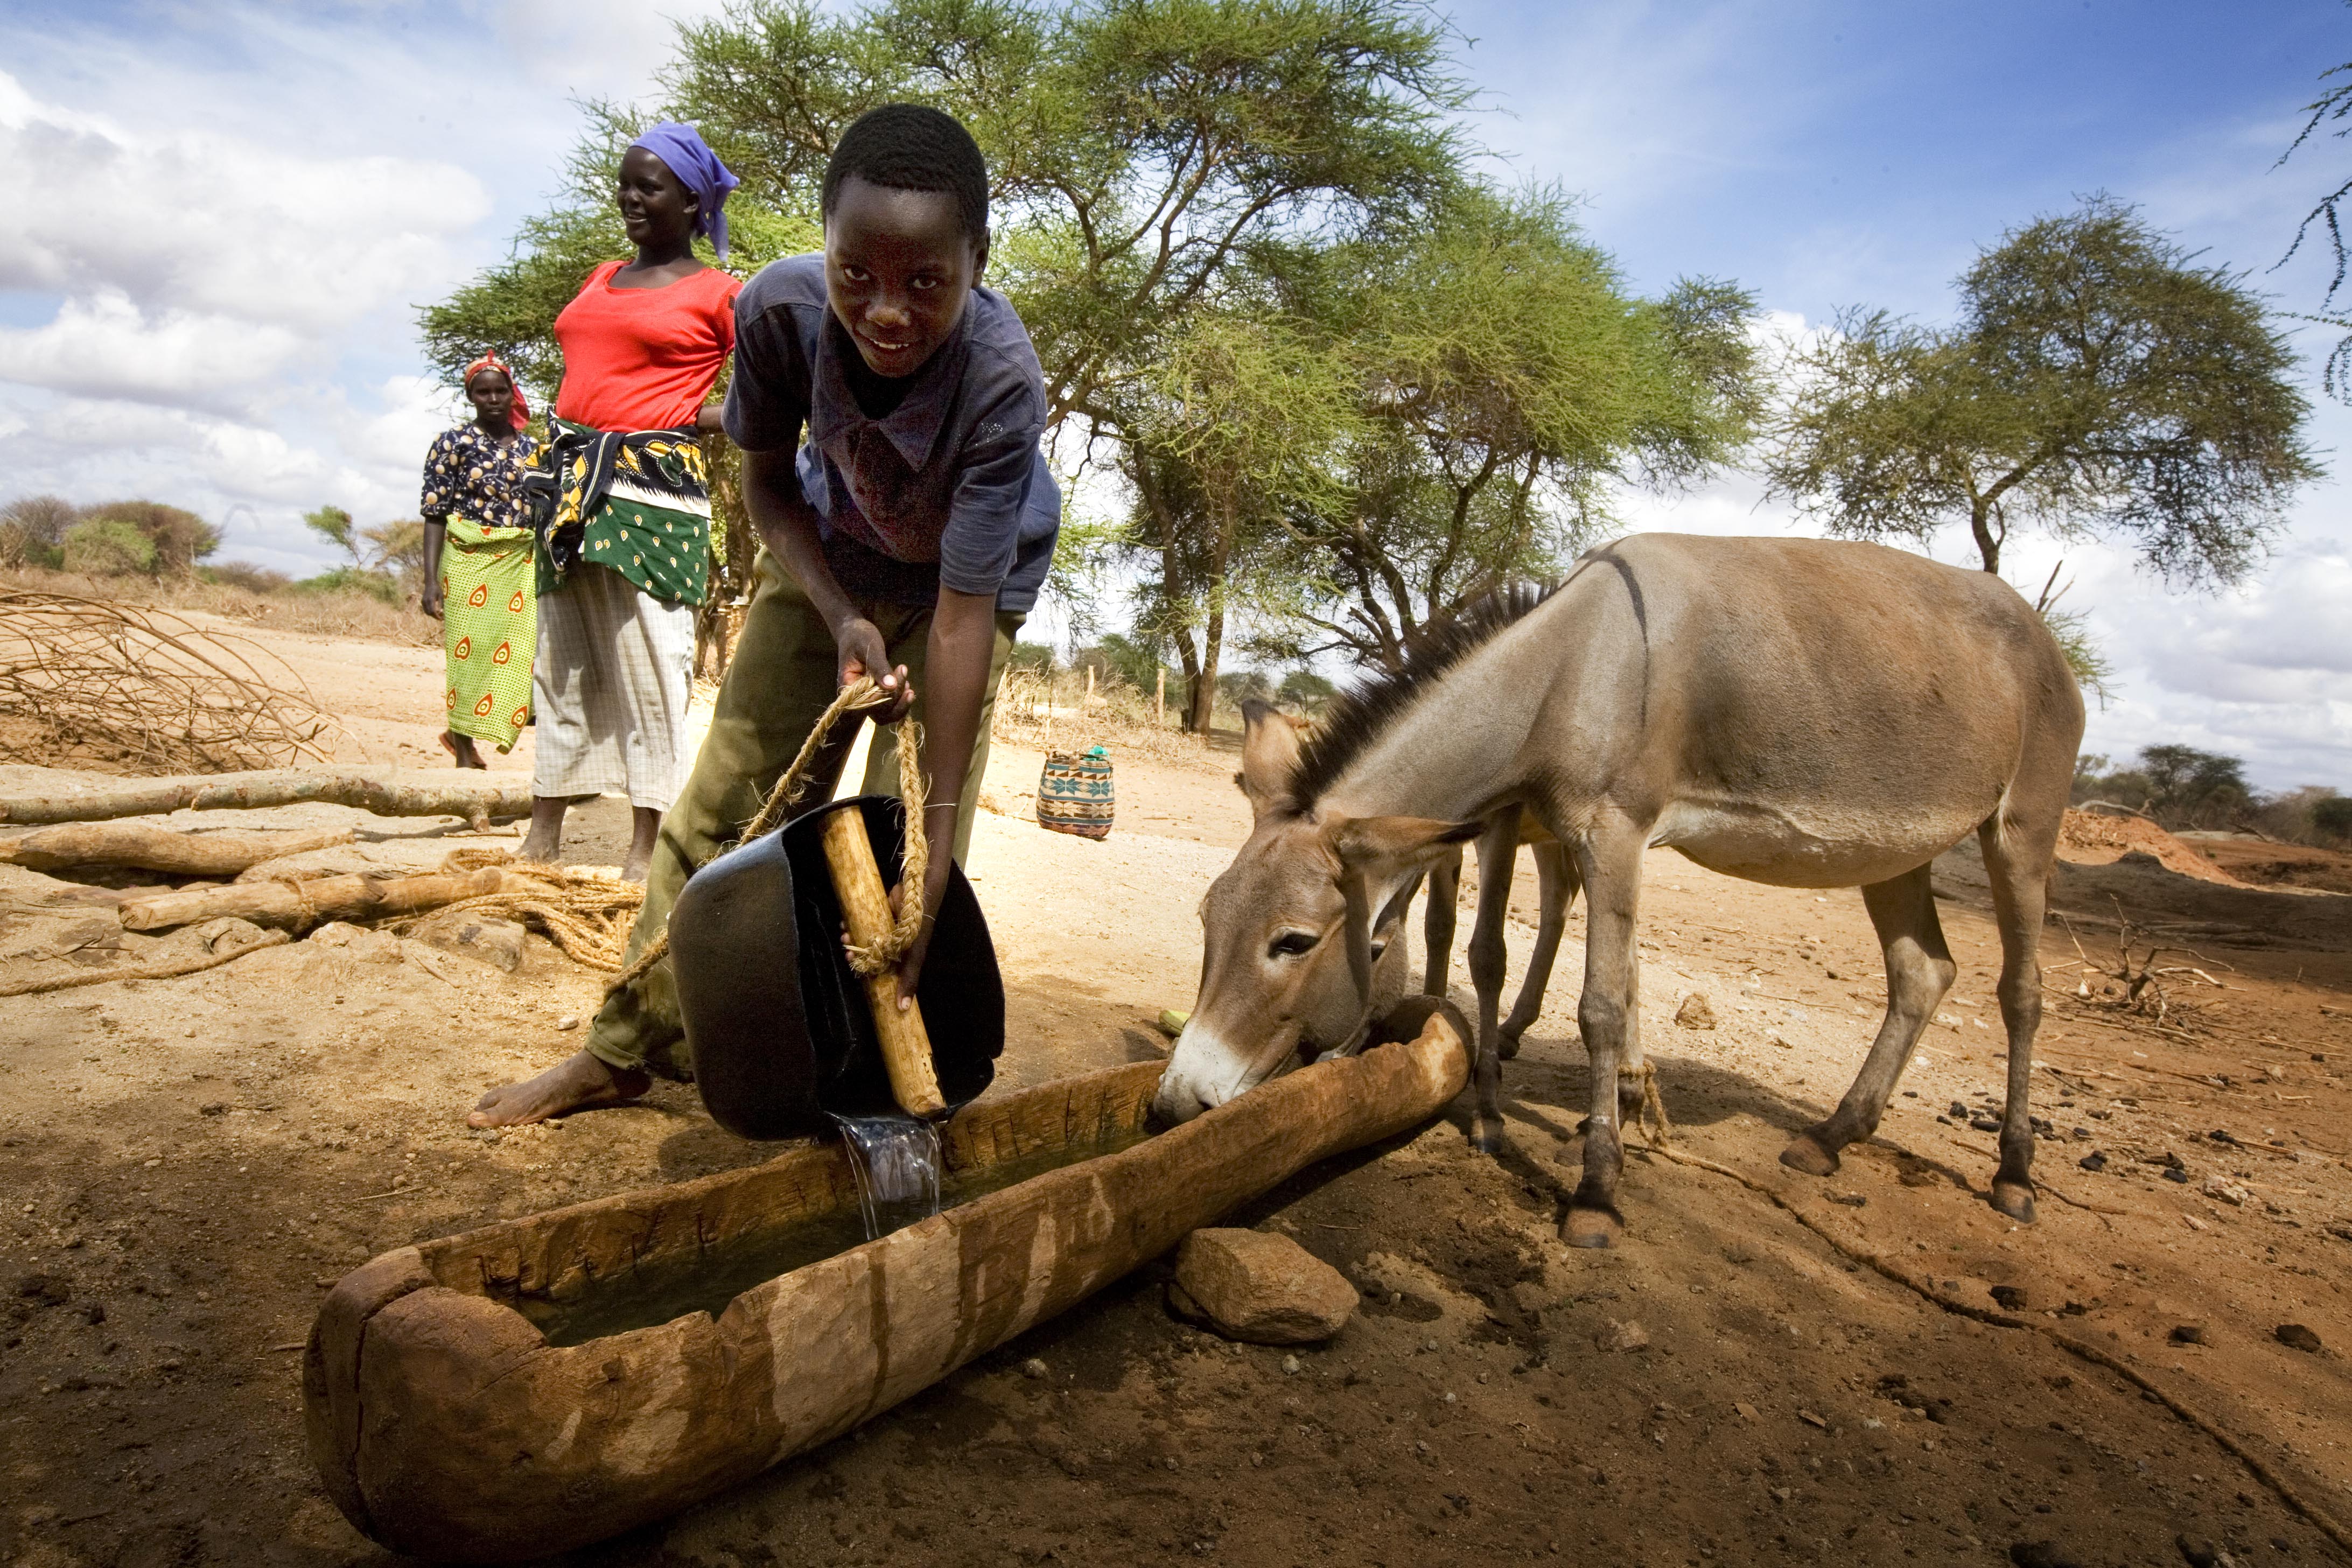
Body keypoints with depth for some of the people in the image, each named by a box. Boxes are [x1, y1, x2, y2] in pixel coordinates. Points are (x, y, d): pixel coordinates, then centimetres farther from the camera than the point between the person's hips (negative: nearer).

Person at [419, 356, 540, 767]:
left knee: (515, 656, -4)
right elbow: (434, 514, -4)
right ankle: (464, 751, 11)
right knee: (469, 654, -1)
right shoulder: (453, 442, 0)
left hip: (521, 565, 4)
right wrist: (431, 579, -12)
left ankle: (462, 732, 17)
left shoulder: (531, 447, 11)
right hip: (469, 562, -3)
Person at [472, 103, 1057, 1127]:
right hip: (829, 556, 3)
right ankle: (627, 1049, 19)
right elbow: (767, 480, -10)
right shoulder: (779, 308, -29)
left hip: (967, 577, -3)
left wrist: (926, 859, -39)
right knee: (725, 798, 4)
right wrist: (842, 621, -27)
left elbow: (962, 619, -38)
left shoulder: (1001, 378, -38)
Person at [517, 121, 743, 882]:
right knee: (562, 654, 8)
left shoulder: (719, 293, 0)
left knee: (647, 658, -7)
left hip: (652, 485, -7)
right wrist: (556, 463, 14)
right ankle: (543, 829, 16)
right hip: (572, 478, 7)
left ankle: (647, 842, -1)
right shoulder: (601, 279, 19)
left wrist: (699, 419, -7)